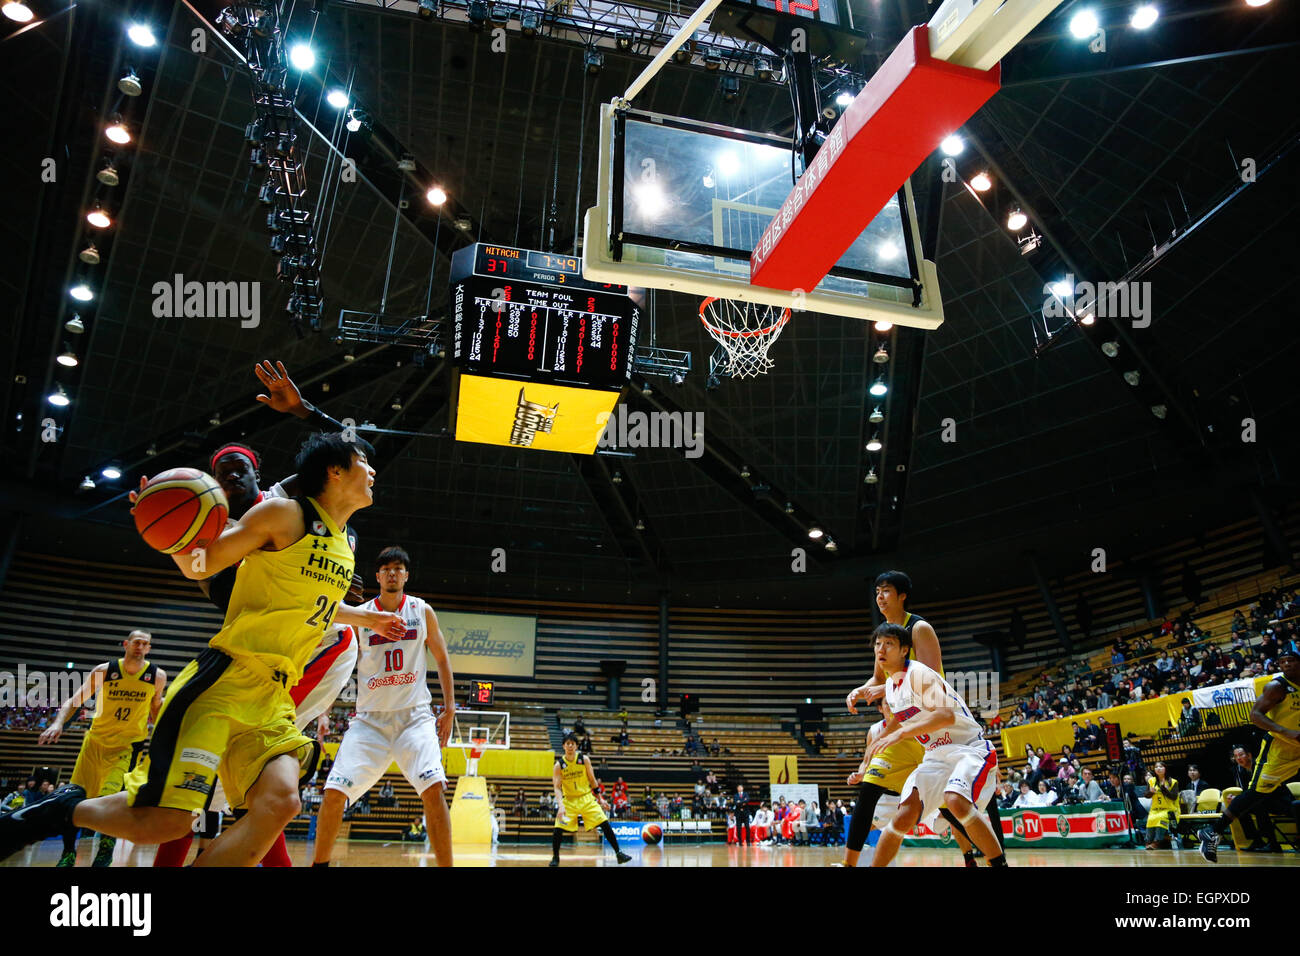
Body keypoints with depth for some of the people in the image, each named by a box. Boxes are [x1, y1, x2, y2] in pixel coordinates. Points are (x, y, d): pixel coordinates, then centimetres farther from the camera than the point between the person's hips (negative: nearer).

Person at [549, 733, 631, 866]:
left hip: (587, 798, 0)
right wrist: (561, 805, -29)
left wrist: (600, 799, 2)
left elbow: (593, 781, 4)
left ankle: (618, 853, -2)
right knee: (558, 829, -13)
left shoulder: (584, 760, -6)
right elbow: (557, 787, -14)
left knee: (605, 824, -11)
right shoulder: (559, 765, -9)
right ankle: (555, 857, 11)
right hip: (569, 800, 0)